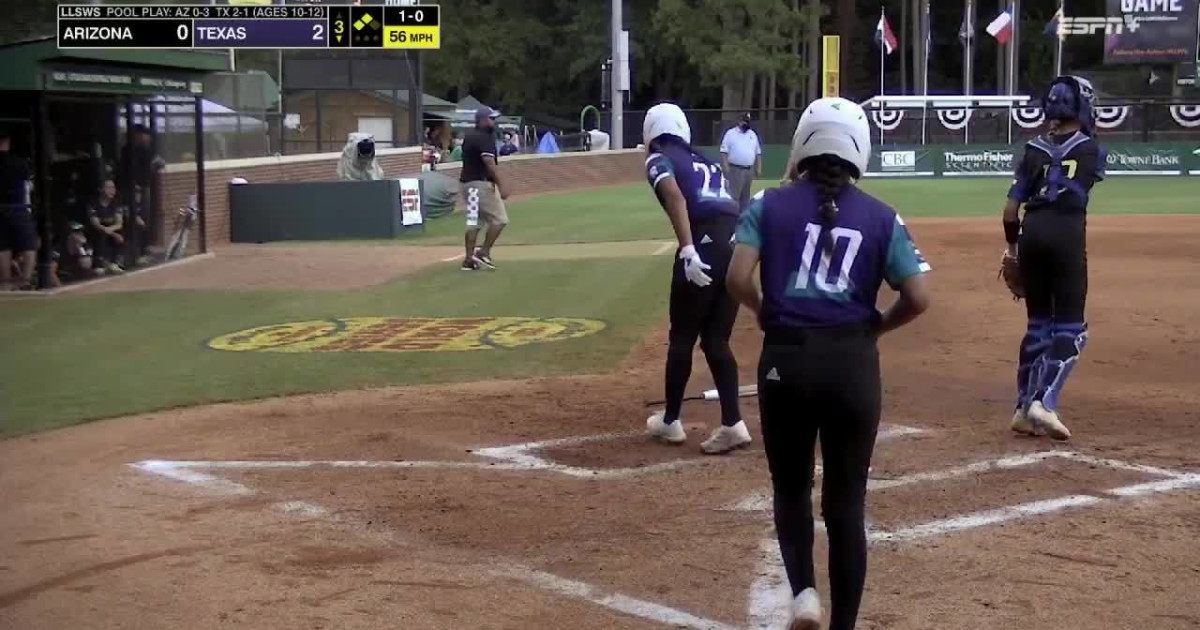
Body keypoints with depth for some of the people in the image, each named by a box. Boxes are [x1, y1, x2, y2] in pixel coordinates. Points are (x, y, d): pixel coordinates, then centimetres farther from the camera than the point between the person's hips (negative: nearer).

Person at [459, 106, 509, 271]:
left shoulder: (469, 136, 15)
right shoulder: (485, 137, -13)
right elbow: (489, 163, -22)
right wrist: (501, 186, -25)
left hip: (467, 182, 10)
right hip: (481, 183, -10)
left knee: (473, 220, 11)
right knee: (499, 219, -4)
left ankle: (469, 259, 9)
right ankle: (484, 253, -5)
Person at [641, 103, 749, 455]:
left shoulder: (659, 159, 8)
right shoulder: (704, 162, 29)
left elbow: (675, 196, -12)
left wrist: (688, 249, -22)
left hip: (704, 245, -6)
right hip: (737, 244, 6)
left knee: (682, 337, 9)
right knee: (716, 340, 13)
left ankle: (670, 421, 21)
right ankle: (732, 424, 5)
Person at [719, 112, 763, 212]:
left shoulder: (753, 134, 12)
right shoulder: (731, 134, -3)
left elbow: (758, 153, 16)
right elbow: (724, 151, -7)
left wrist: (759, 168, 10)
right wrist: (725, 166, -17)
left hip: (749, 170, 5)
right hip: (735, 169, -5)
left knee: (746, 194, 10)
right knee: (734, 194, -7)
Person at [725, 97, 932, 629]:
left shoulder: (770, 204, 0)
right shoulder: (881, 216, 2)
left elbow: (737, 279, -11)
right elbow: (917, 298, -3)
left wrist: (765, 311, 9)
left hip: (786, 358, 0)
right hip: (852, 361, 0)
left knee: (791, 487, 19)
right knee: (846, 501, 10)